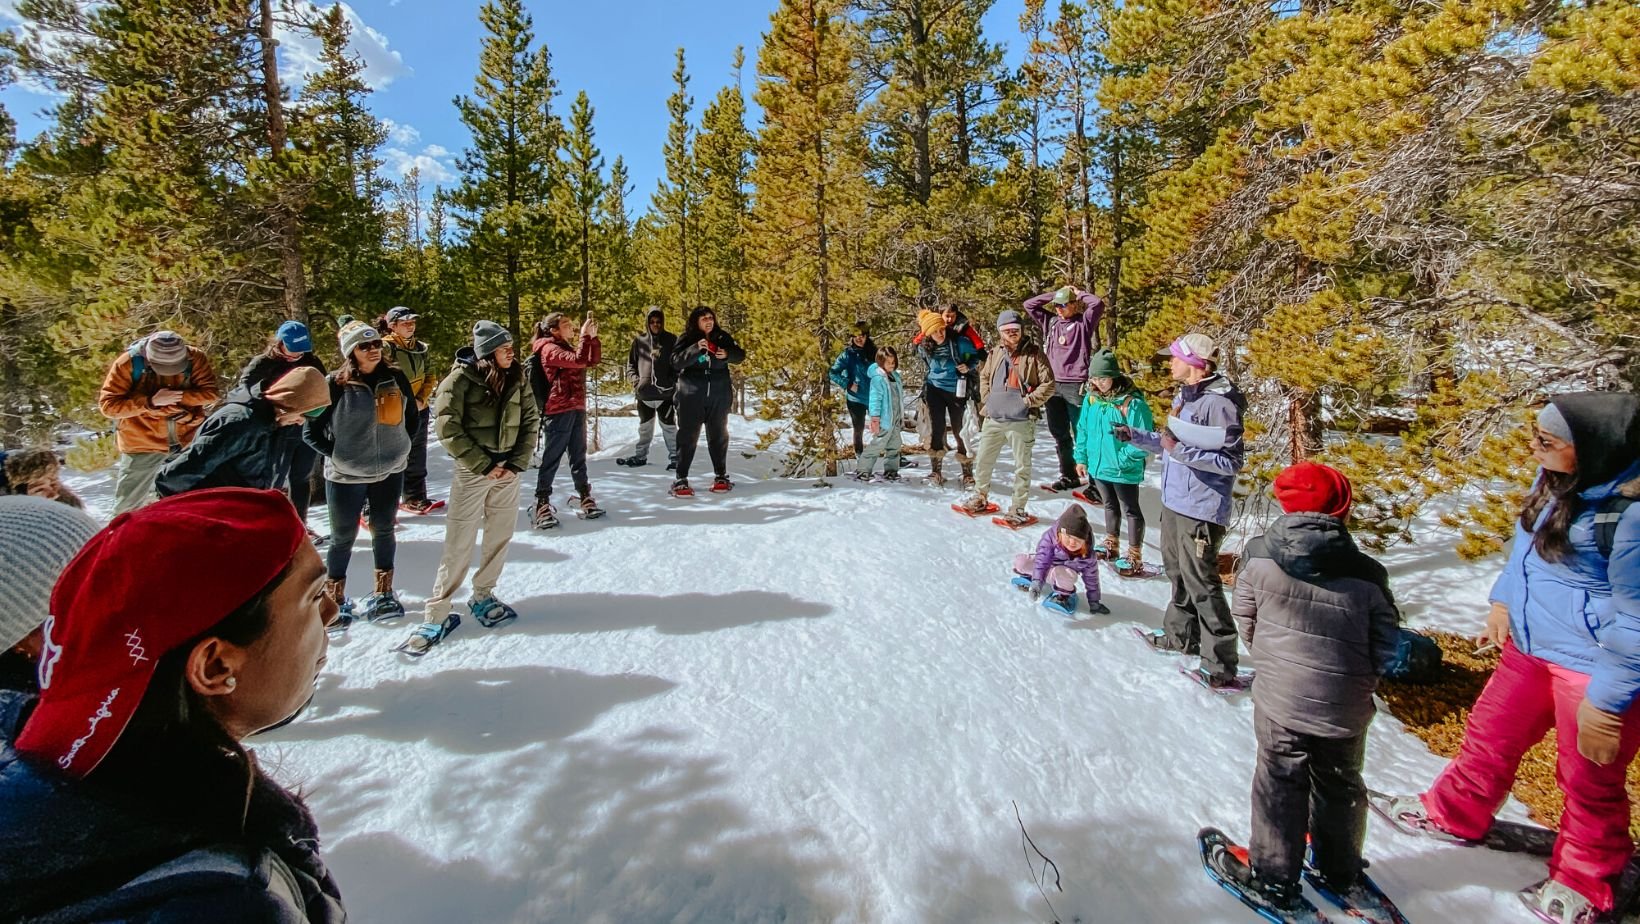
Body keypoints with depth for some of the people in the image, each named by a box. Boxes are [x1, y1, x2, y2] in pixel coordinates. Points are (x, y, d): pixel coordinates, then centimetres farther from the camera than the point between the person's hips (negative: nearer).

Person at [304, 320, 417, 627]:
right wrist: (337, 455, -9)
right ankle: (335, 600, 28)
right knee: (343, 538, 10)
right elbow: (311, 431, -7)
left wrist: (402, 447, 5)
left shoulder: (395, 378, -4)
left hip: (390, 471, 3)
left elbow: (411, 417, 10)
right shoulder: (335, 384, -14)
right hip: (346, 476, -3)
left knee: (383, 532, 16)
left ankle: (384, 595, 32)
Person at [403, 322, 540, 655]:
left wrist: (518, 462, -6)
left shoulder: (517, 377, 1)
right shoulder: (461, 378, -11)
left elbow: (531, 419, 4)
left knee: (501, 536, 10)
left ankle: (482, 596, 29)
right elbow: (447, 426, -13)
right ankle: (437, 613, 10)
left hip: (509, 470, 4)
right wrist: (483, 465, -13)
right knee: (459, 543, -1)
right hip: (473, 470, -4)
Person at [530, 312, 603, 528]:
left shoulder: (567, 348, 18)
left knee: (579, 456, 11)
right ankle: (542, 504, 1)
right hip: (559, 411, -8)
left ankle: (584, 498, 18)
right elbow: (579, 361, -22)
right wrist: (584, 336, -17)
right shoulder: (550, 348, -8)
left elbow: (594, 360, 15)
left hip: (577, 409, 9)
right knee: (552, 457, -5)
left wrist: (594, 337, 4)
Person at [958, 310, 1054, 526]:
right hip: (993, 419, 5)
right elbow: (984, 377, 23)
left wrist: (1028, 401, -11)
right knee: (982, 460, 14)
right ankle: (980, 498, 33)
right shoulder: (995, 353, 8)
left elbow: (1048, 384, -7)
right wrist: (987, 399, 11)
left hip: (1021, 420, -4)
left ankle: (1018, 509, 15)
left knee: (1022, 466, 4)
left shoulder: (1034, 353, -6)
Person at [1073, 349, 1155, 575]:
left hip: (1125, 470, -6)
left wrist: (1124, 457, -22)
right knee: (1110, 506, 24)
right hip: (1098, 466, 6)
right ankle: (1111, 546, 42)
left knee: (1130, 511, 9)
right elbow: (1083, 429, 8)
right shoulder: (1091, 399, -3)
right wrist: (1081, 458, 8)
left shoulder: (1133, 402, -22)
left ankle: (1134, 558, 20)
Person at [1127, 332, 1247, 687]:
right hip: (1173, 500, 10)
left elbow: (1232, 461, -20)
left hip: (1200, 509, -10)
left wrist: (1181, 450, -28)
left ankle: (1222, 664, 8)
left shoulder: (1218, 402, -19)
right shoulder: (1184, 396, 10)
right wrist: (1136, 436, 13)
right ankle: (1181, 635, 37)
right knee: (1176, 570, 20)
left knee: (1200, 582, -4)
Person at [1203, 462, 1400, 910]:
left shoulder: (1260, 555, -11)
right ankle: (1339, 870, 41)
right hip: (1346, 708, 2)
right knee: (1340, 786, 22)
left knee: (1279, 784, 13)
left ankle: (1273, 874, 24)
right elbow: (1387, 648, -3)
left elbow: (1245, 621, 0)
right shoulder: (1366, 575, -10)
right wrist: (1355, 679, 15)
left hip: (1280, 698, -2)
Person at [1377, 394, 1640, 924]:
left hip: (1596, 663, -7)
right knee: (1489, 735, 21)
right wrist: (1503, 600, 11)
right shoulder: (1559, 480, -4)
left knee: (1588, 780, 14)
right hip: (1532, 644, 7)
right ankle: (1455, 814, 43)